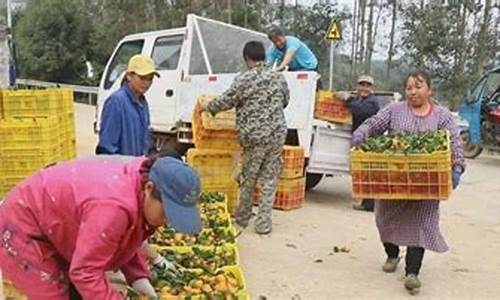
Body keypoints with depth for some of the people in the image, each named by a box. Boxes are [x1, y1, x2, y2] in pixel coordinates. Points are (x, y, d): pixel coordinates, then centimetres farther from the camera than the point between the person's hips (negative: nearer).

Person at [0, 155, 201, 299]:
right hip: (22, 225, -9)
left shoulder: (139, 182, -11)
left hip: (53, 226, 9)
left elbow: (125, 239, 2)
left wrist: (139, 277, -10)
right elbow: (85, 272, -35)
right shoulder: (113, 207, -41)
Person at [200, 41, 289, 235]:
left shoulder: (244, 79, -8)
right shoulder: (278, 77, 7)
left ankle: (241, 220, 24)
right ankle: (264, 223, 9)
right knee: (270, 178, 8)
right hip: (277, 134, 4)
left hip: (254, 136, -3)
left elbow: (227, 100, -5)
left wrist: (208, 107, 12)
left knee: (248, 179, 10)